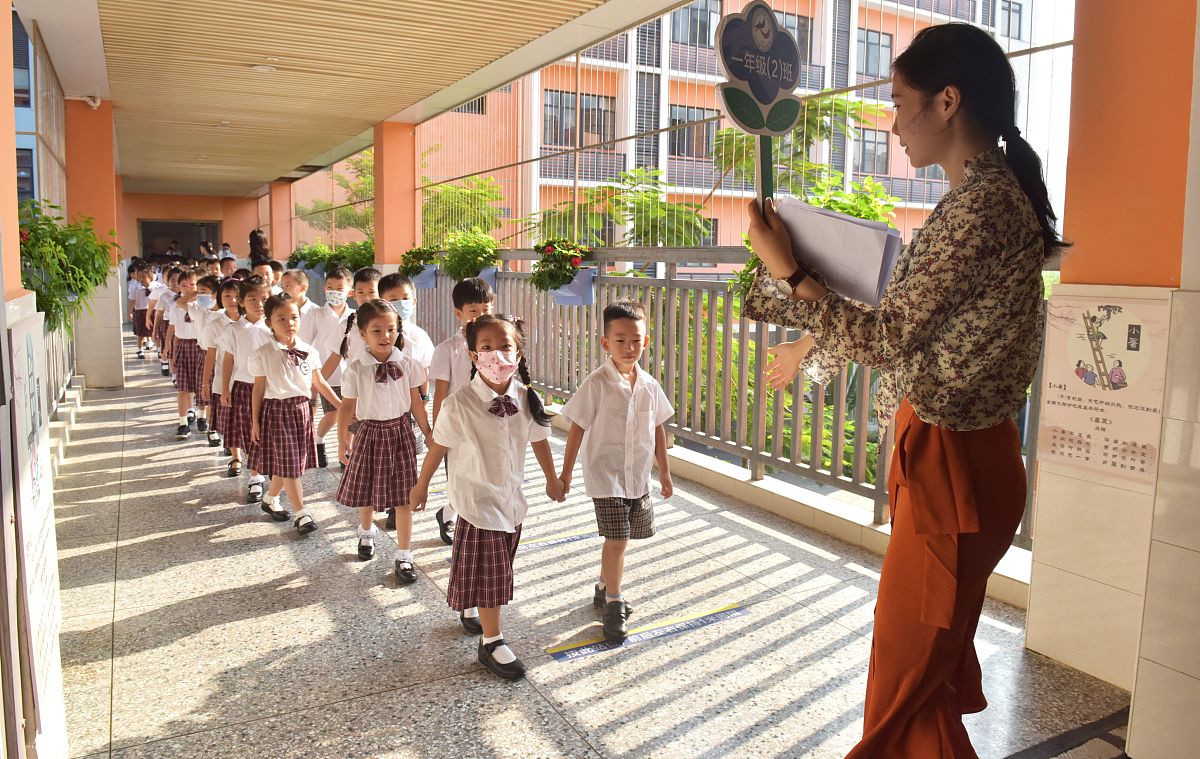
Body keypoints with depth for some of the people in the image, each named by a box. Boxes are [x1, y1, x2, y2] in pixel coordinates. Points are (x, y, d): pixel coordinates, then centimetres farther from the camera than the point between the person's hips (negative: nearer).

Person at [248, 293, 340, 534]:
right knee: (287, 463, -2)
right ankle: (300, 513, 4)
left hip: (302, 409, 4)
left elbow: (319, 383, 8)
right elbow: (259, 388, -3)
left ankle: (270, 499, 37)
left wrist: (341, 405, 6)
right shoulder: (263, 354, -8)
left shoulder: (308, 351, 1)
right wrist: (255, 421, -2)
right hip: (276, 410, -4)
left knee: (288, 462, 14)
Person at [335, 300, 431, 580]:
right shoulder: (356, 370, -9)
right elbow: (347, 406, 0)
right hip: (370, 432, 0)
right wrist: (342, 440, 3)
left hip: (400, 431, 0)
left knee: (403, 497, 1)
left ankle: (403, 556, 11)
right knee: (366, 492, 16)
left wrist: (428, 434, 6)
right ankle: (366, 532, 48)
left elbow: (416, 402, 3)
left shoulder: (406, 365, -5)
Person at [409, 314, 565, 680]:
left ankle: (469, 610, 46)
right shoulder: (459, 405, -22)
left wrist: (553, 479, 17)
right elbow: (438, 447, -9)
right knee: (488, 570, 3)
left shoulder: (528, 400, -10)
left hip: (513, 498, 5)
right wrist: (421, 485, 3)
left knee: (496, 567, 20)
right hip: (478, 499, -5)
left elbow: (539, 441, 5)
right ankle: (492, 642, 18)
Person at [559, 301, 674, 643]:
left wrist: (664, 471, 15)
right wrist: (565, 473, -8)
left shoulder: (649, 385, 1)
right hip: (605, 474, -5)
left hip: (638, 475, 5)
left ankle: (604, 589, 38)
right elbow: (578, 428, -9)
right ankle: (613, 604, 9)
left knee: (618, 538, 16)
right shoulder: (597, 384, -14)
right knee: (617, 538, -8)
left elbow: (658, 428, 11)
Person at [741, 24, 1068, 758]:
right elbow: (918, 326, 16)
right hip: (956, 453, 10)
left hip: (951, 461, -10)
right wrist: (816, 345, 20)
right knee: (936, 658, 25)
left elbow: (890, 336, -20)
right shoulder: (992, 195, 10)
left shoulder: (982, 205, -21)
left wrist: (787, 271, -13)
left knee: (908, 672, 5)